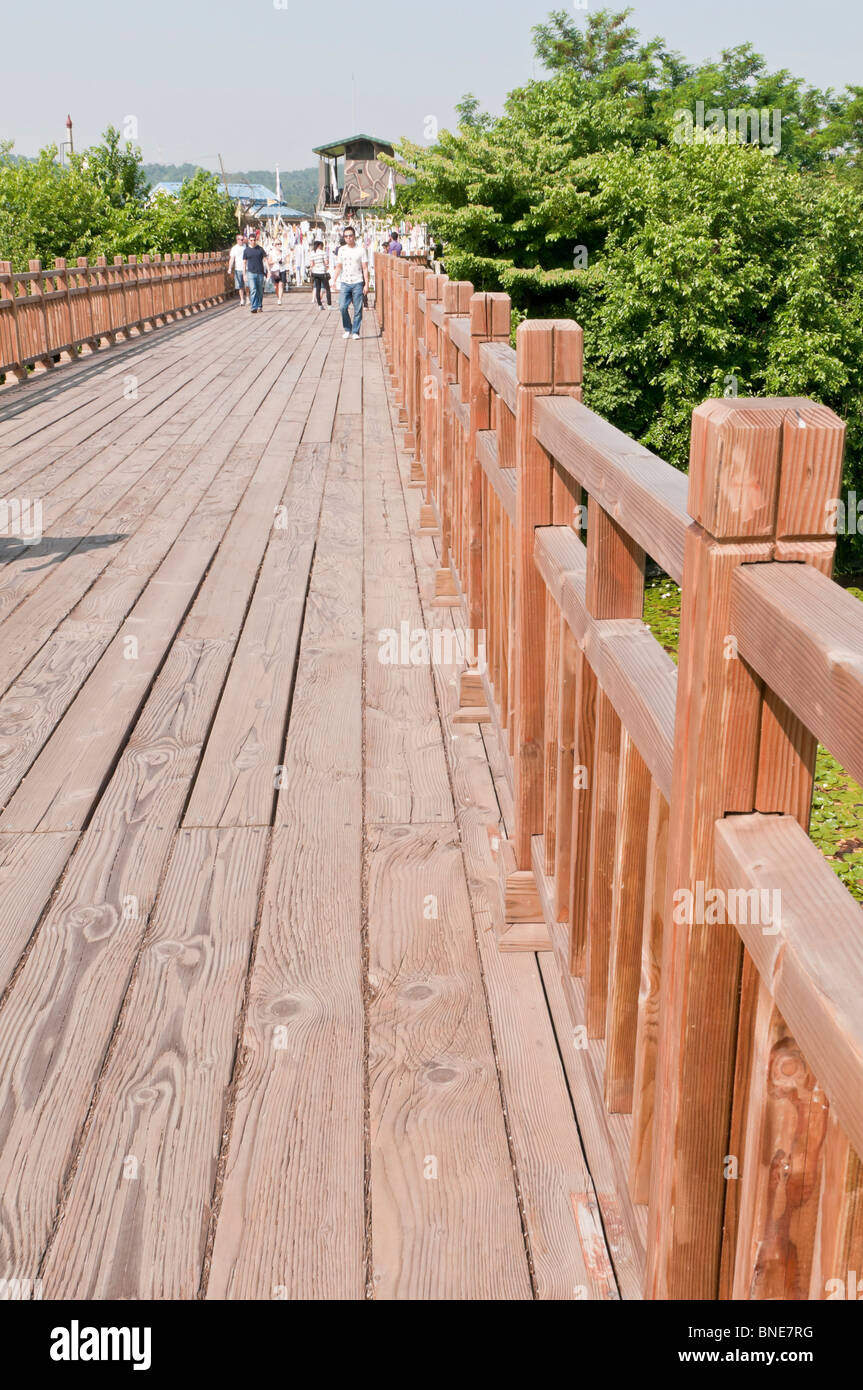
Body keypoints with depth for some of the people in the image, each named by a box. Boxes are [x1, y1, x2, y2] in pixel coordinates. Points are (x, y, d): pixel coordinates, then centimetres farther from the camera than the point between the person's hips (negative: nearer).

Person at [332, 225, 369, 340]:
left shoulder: (361, 250, 1)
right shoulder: (341, 250, 10)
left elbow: (365, 268, 1)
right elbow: (339, 267, 16)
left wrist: (366, 284, -5)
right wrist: (335, 281, 8)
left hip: (358, 283, -2)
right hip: (345, 283, 2)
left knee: (358, 309, -2)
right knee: (342, 307, -8)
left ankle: (355, 332, 8)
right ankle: (348, 329, 8)